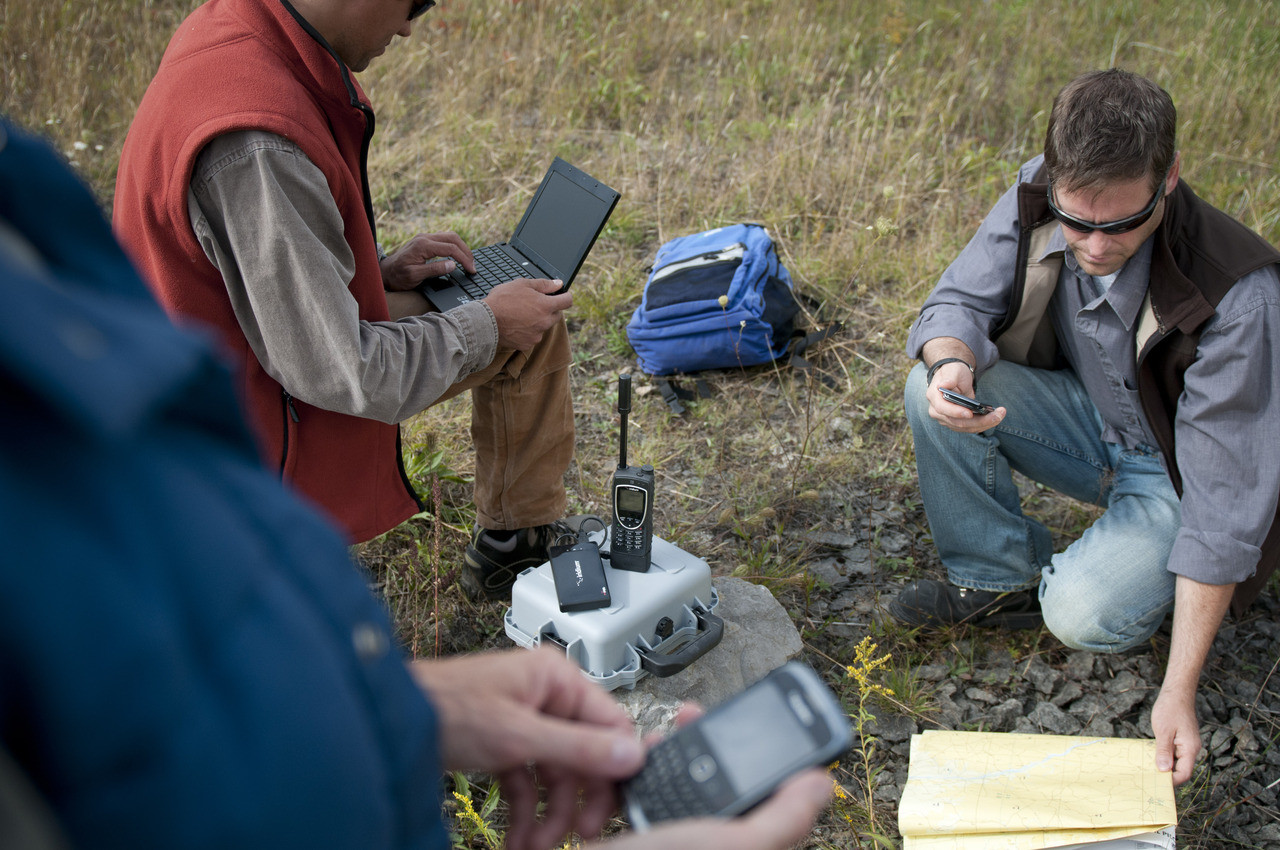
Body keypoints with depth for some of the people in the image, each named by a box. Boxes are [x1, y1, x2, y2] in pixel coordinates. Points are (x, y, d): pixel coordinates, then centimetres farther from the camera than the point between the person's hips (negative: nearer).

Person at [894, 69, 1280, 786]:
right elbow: (960, 301, -10)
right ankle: (997, 576, -1)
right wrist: (951, 365, -38)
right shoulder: (1037, 202, -21)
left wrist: (1179, 693, -32)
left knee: (1085, 616, -28)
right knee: (932, 392, -20)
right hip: (1088, 419, 5)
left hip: (1176, 471, -4)